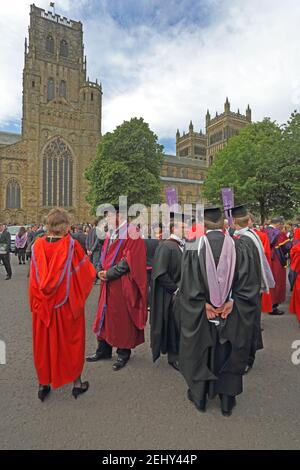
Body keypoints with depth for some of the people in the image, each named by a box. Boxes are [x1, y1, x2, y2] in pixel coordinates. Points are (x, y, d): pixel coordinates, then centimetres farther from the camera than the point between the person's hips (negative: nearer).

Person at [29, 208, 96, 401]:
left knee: (44, 342, 19)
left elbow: (34, 279, -1)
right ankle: (77, 382, 29)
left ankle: (44, 383, 32)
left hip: (43, 304, 3)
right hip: (67, 304, -3)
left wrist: (36, 302, 11)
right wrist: (86, 261, 12)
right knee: (71, 340, 14)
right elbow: (88, 272, -8)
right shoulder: (72, 245, -18)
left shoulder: (38, 245, -7)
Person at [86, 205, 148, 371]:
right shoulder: (110, 233, 11)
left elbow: (129, 260, -19)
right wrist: (102, 272, -2)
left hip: (123, 284, -8)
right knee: (105, 315, 16)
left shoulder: (131, 232, -13)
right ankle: (104, 350, 33)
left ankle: (123, 354, 23)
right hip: (108, 283, 8)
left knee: (122, 319, 5)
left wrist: (109, 274, -16)